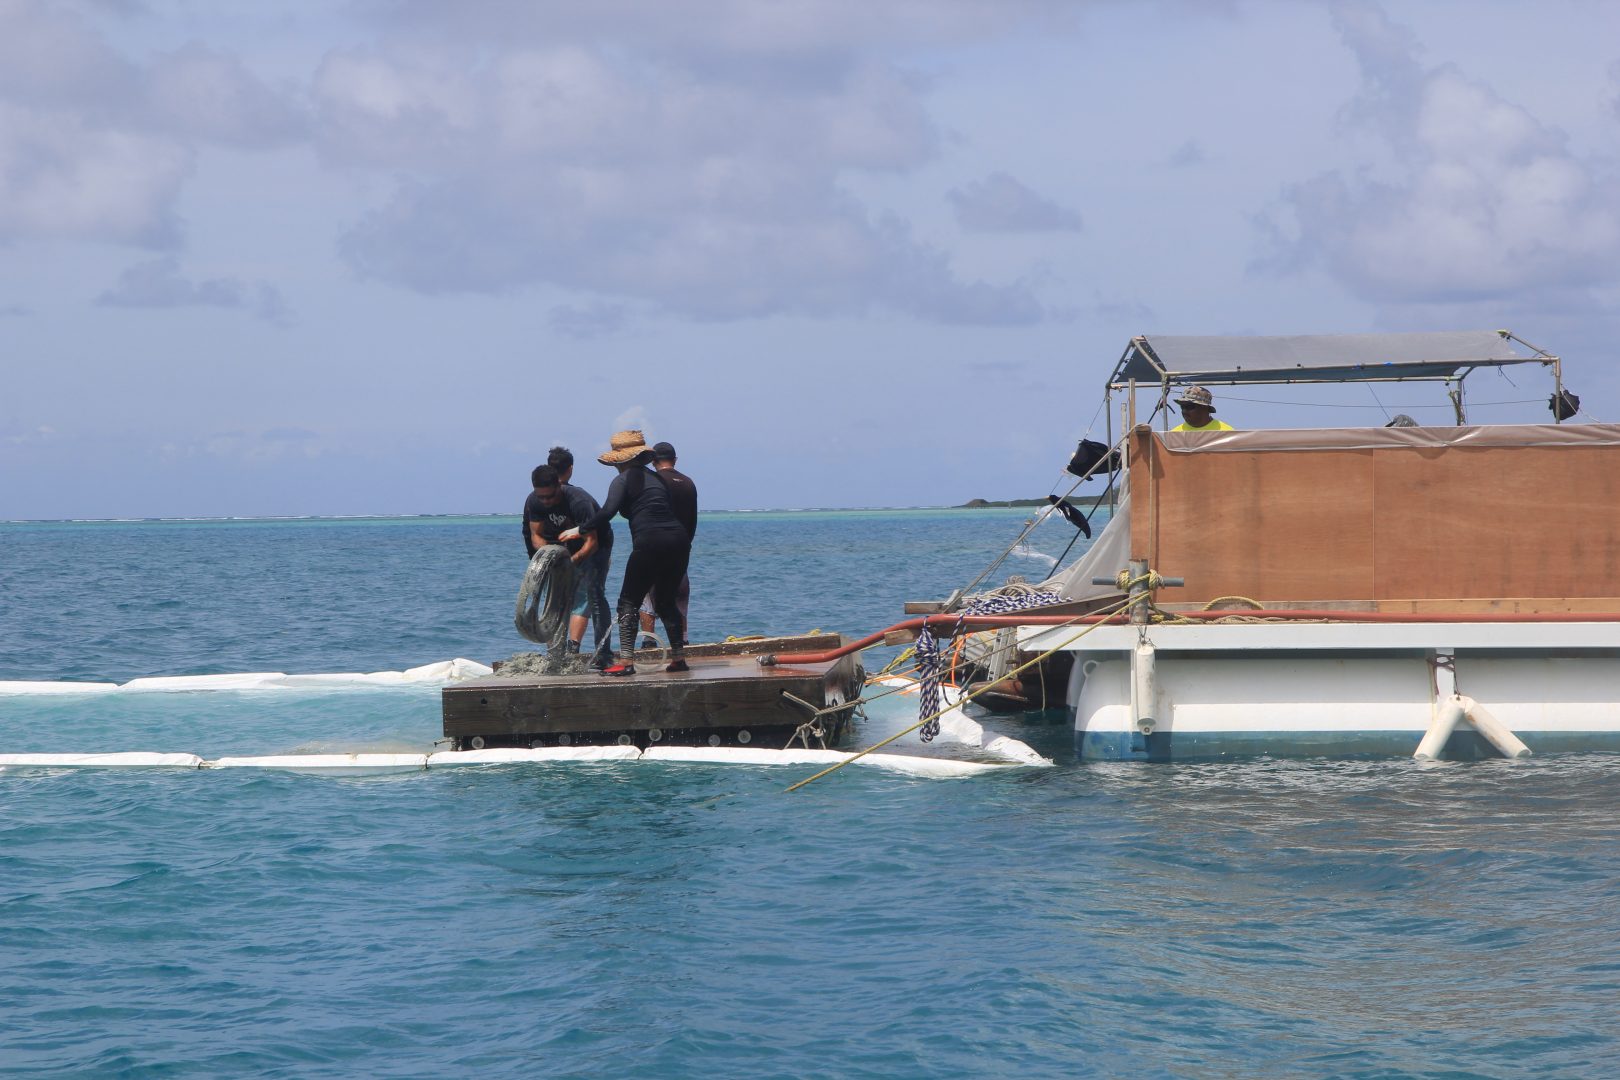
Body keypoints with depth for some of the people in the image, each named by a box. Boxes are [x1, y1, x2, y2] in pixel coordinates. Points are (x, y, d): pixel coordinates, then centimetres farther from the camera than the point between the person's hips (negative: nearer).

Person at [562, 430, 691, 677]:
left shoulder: (624, 480, 0)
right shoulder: (656, 478, 21)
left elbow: (607, 512, -12)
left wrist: (580, 531, -3)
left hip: (650, 542, -7)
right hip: (679, 539, 7)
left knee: (629, 602, 0)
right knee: (666, 602, 20)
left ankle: (626, 661, -11)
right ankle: (679, 657, 14)